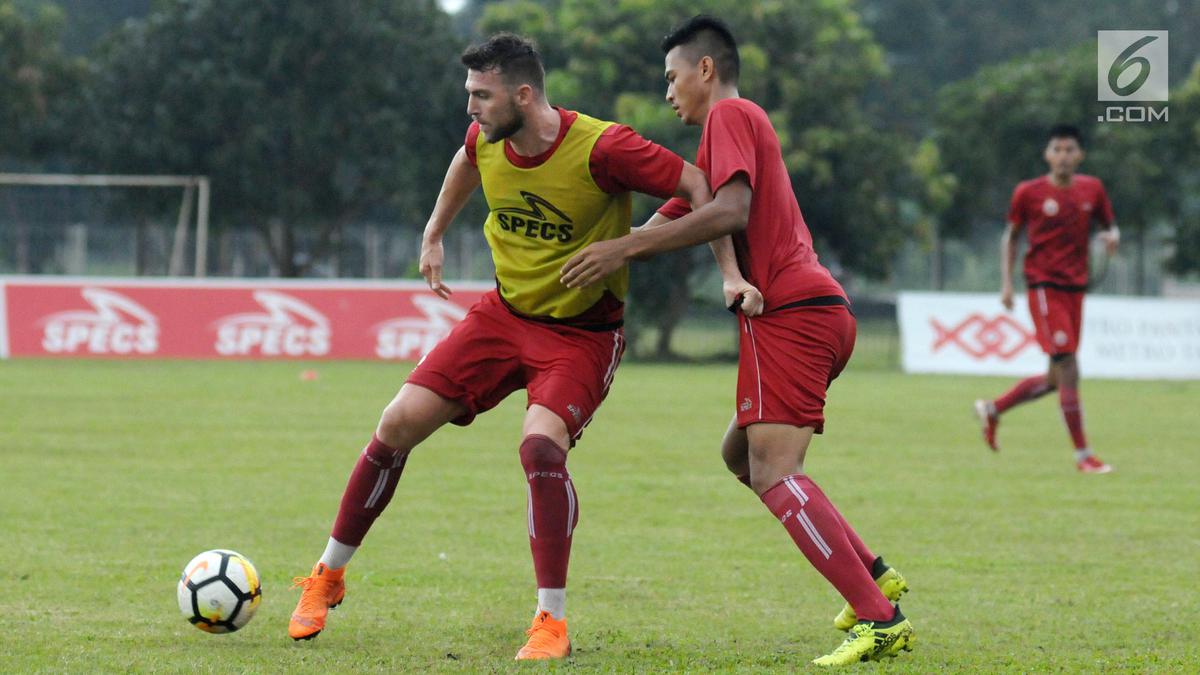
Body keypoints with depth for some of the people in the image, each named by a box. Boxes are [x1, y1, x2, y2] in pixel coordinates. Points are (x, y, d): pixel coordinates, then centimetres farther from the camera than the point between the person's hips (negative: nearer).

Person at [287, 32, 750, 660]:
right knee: (398, 423, -4)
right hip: (505, 313, 6)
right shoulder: (486, 139, -6)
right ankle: (328, 577, 15)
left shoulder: (600, 148, -25)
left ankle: (552, 624, -17)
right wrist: (433, 236, 26)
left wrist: (731, 273, -26)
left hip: (581, 332, -6)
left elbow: (698, 185, -19)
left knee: (540, 444, -30)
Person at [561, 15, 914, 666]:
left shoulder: (729, 114, -3)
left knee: (773, 472, -17)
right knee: (741, 453, 20)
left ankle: (881, 620, -27)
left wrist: (625, 247, -17)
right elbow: (676, 214, 28)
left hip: (789, 312, -10)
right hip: (818, 311, 10)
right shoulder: (745, 124, 27)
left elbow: (731, 211, -18)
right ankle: (874, 575, 13)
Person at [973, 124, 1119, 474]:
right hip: (1043, 285, -5)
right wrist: (1007, 282, -2)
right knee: (1068, 369, -13)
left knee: (1056, 379, 10)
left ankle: (992, 409, 31)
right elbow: (1011, 236, 6)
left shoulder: (1092, 189, 5)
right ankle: (1083, 455, -9)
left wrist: (1113, 236, -9)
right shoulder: (1029, 193, -4)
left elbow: (1110, 225, 16)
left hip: (1075, 287, 5)